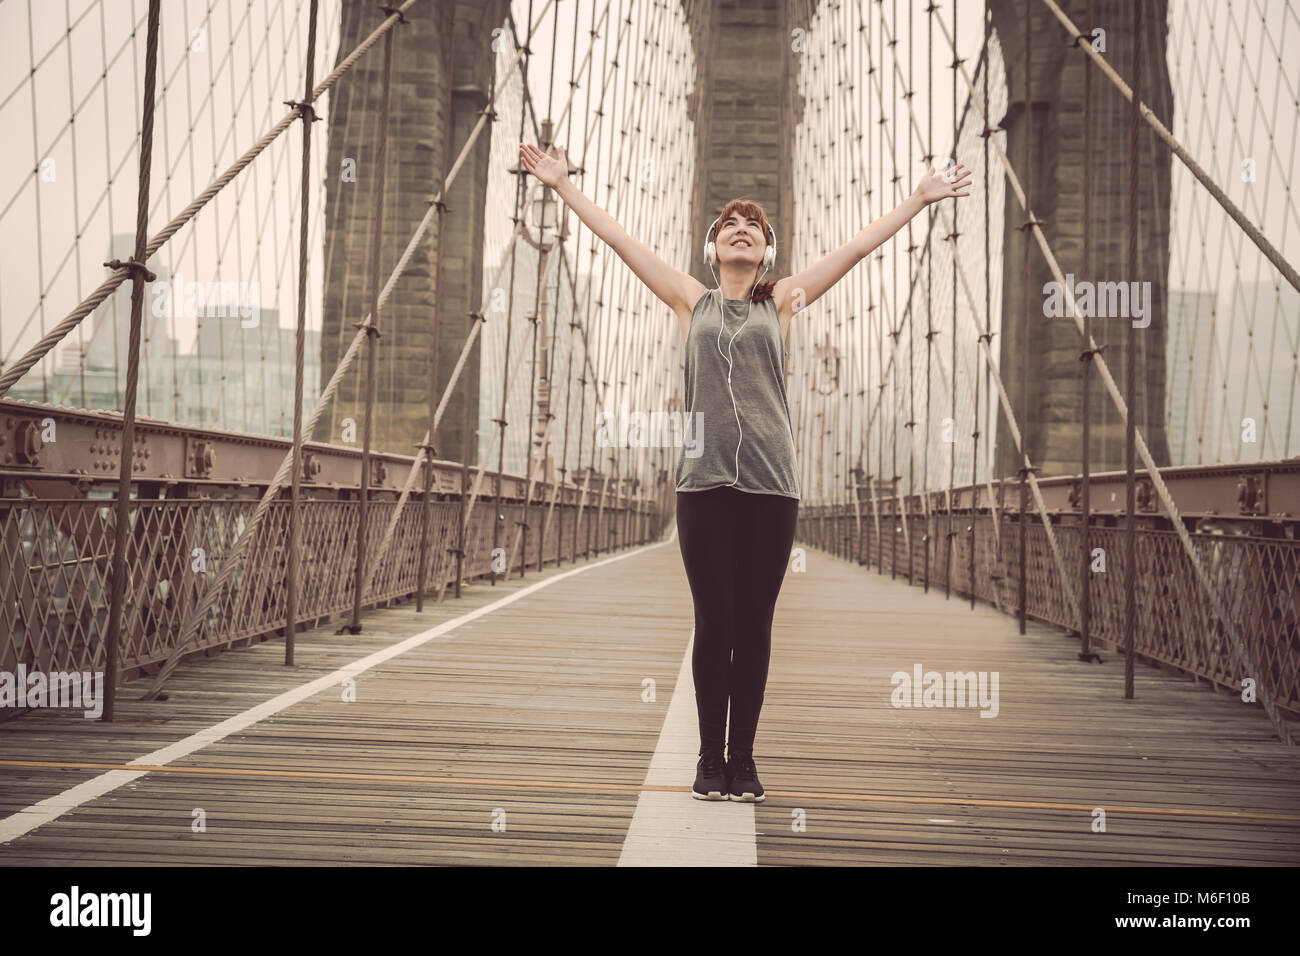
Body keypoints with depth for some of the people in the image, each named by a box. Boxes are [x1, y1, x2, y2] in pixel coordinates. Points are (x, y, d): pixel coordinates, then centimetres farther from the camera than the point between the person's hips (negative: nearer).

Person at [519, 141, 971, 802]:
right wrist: (563, 185, 14)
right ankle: (710, 757, 10)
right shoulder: (692, 302, 13)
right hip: (705, 481, 0)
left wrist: (919, 200, 12)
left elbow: (857, 248, 13)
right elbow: (618, 239, 14)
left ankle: (742, 758, 12)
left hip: (770, 481, 0)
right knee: (714, 623, 0)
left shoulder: (780, 303, 13)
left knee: (754, 624, 3)